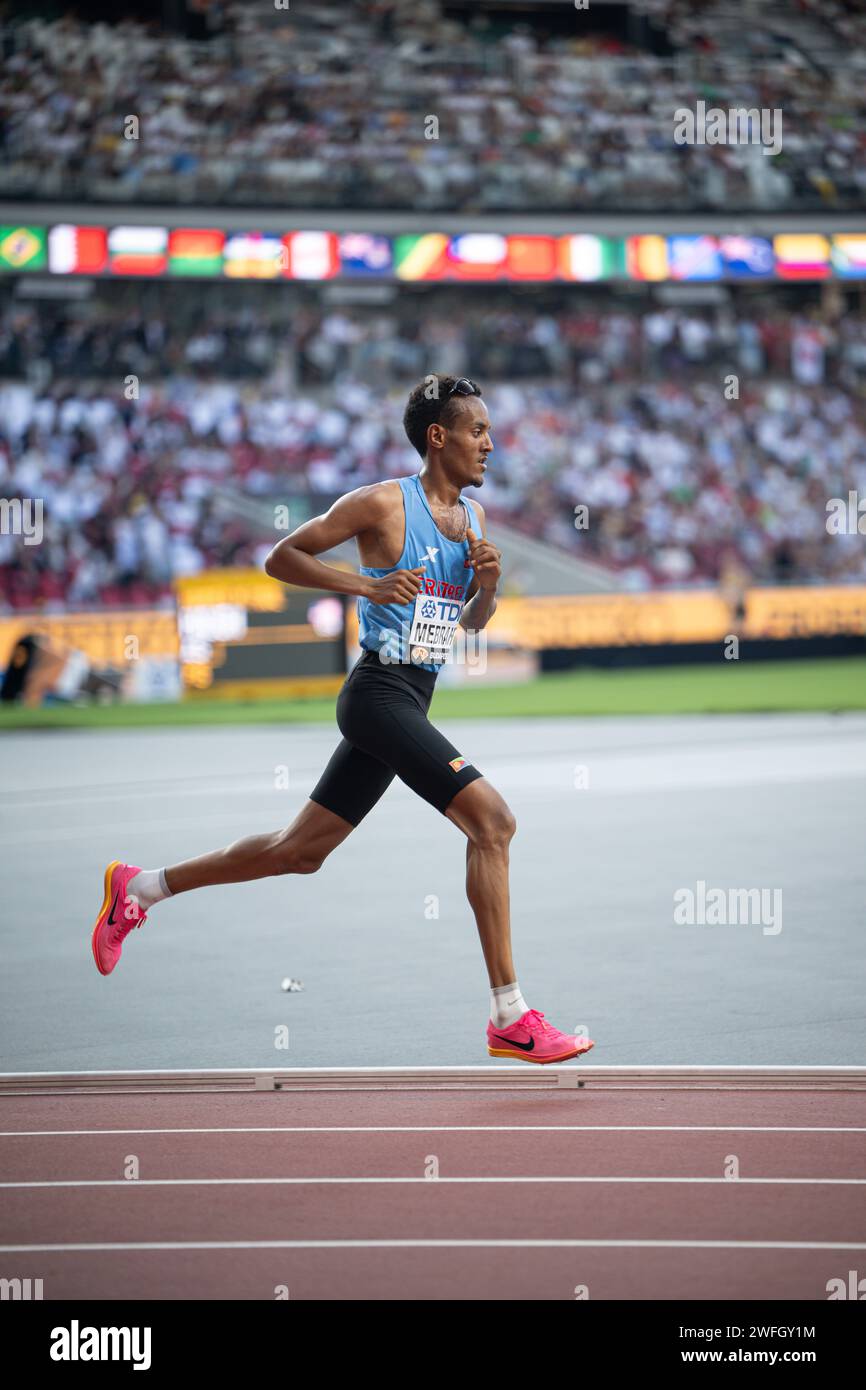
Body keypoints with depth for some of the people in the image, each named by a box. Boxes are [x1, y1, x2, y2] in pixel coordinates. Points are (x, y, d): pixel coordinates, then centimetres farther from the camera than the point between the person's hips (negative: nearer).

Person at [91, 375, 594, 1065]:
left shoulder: (474, 515, 15)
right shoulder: (382, 504, -8)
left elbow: (474, 622, 23)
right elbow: (281, 557, -4)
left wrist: (487, 585, 0)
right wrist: (369, 584, -16)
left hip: (410, 704, 9)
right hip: (380, 692, -9)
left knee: (301, 850, 14)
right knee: (493, 820, -19)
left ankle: (140, 886, 29)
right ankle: (511, 1018, -16)